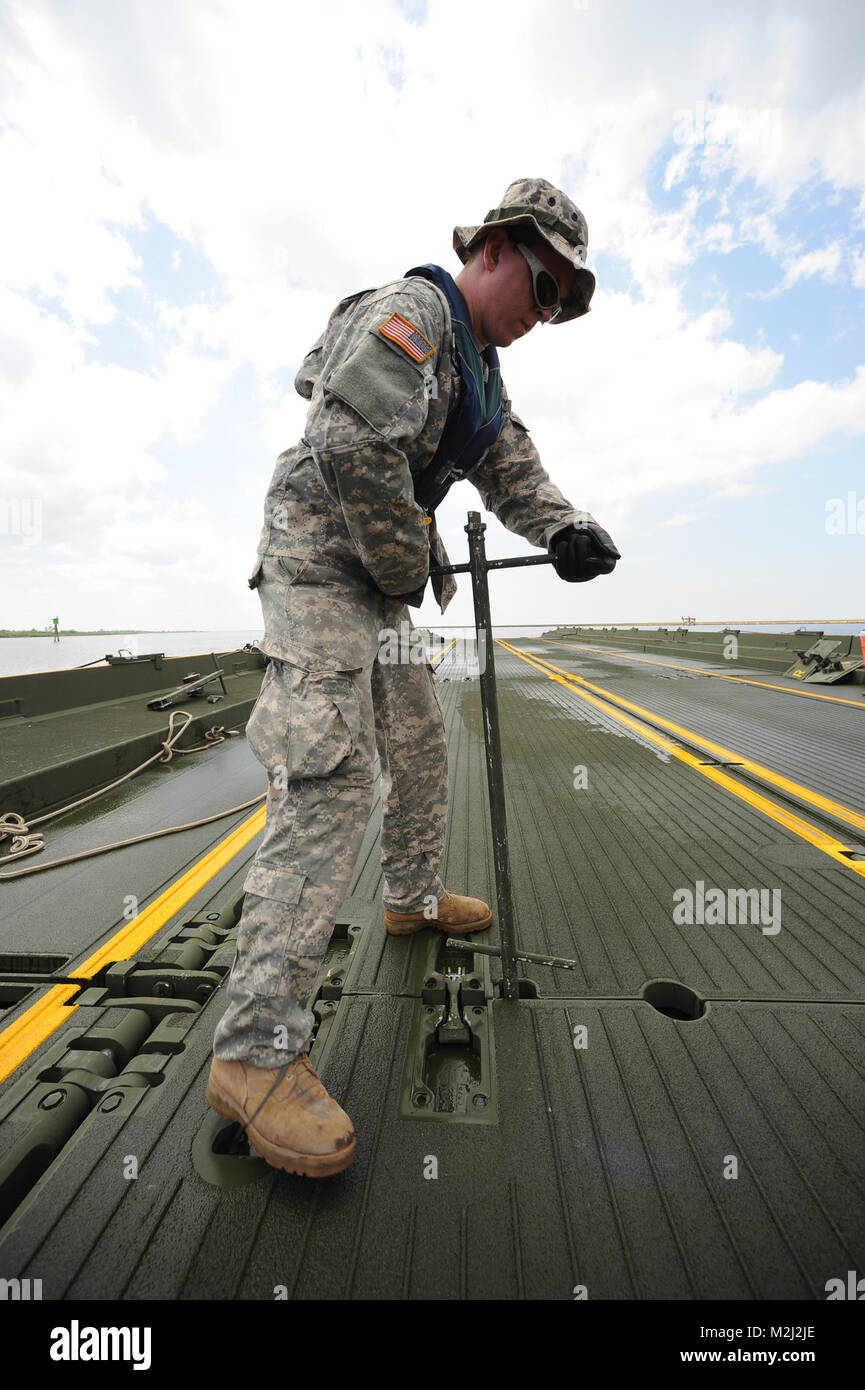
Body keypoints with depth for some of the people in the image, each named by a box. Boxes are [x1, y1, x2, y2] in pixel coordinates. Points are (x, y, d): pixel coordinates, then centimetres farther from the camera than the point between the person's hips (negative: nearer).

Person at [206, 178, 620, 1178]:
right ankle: (255, 1049, -12)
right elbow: (354, 446, -22)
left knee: (420, 742, 14)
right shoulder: (411, 309, -6)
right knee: (329, 783, -21)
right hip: (317, 560, -10)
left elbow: (511, 468, 16)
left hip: (377, 580, 10)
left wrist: (566, 529, -4)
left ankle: (414, 900, 35)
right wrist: (414, 567, -14)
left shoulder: (480, 366, 25)